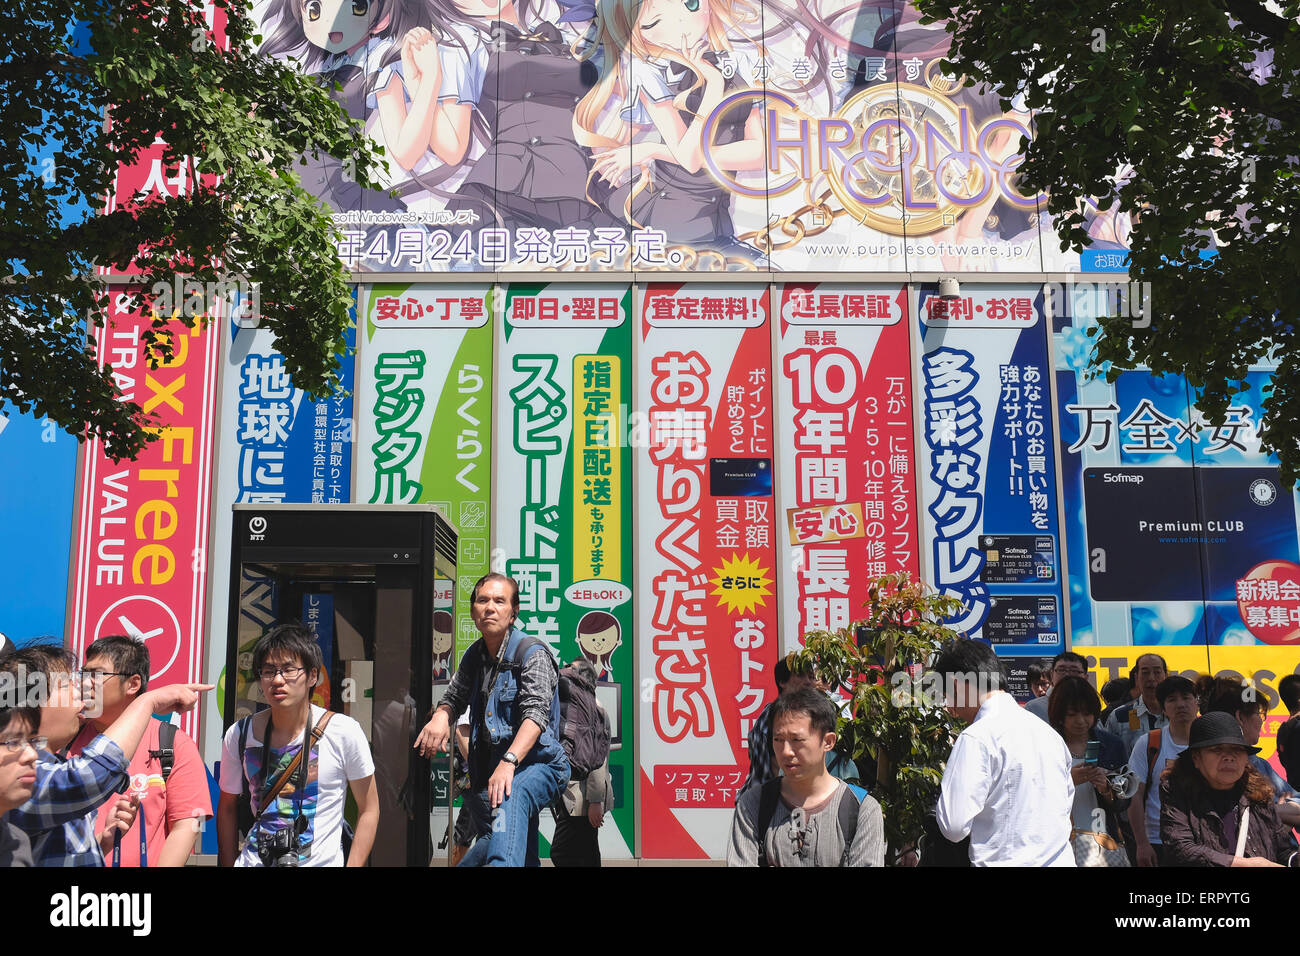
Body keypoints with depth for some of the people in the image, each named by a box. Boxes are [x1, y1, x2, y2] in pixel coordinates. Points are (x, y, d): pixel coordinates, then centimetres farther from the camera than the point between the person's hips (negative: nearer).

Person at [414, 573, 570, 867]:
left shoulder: (532, 653, -11)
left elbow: (535, 713, -24)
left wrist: (508, 762, -39)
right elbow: (455, 696, 24)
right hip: (491, 769, 8)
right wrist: (440, 716, -2)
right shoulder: (475, 655, 11)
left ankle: (502, 863, -61)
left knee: (509, 798, -40)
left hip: (538, 766, -8)